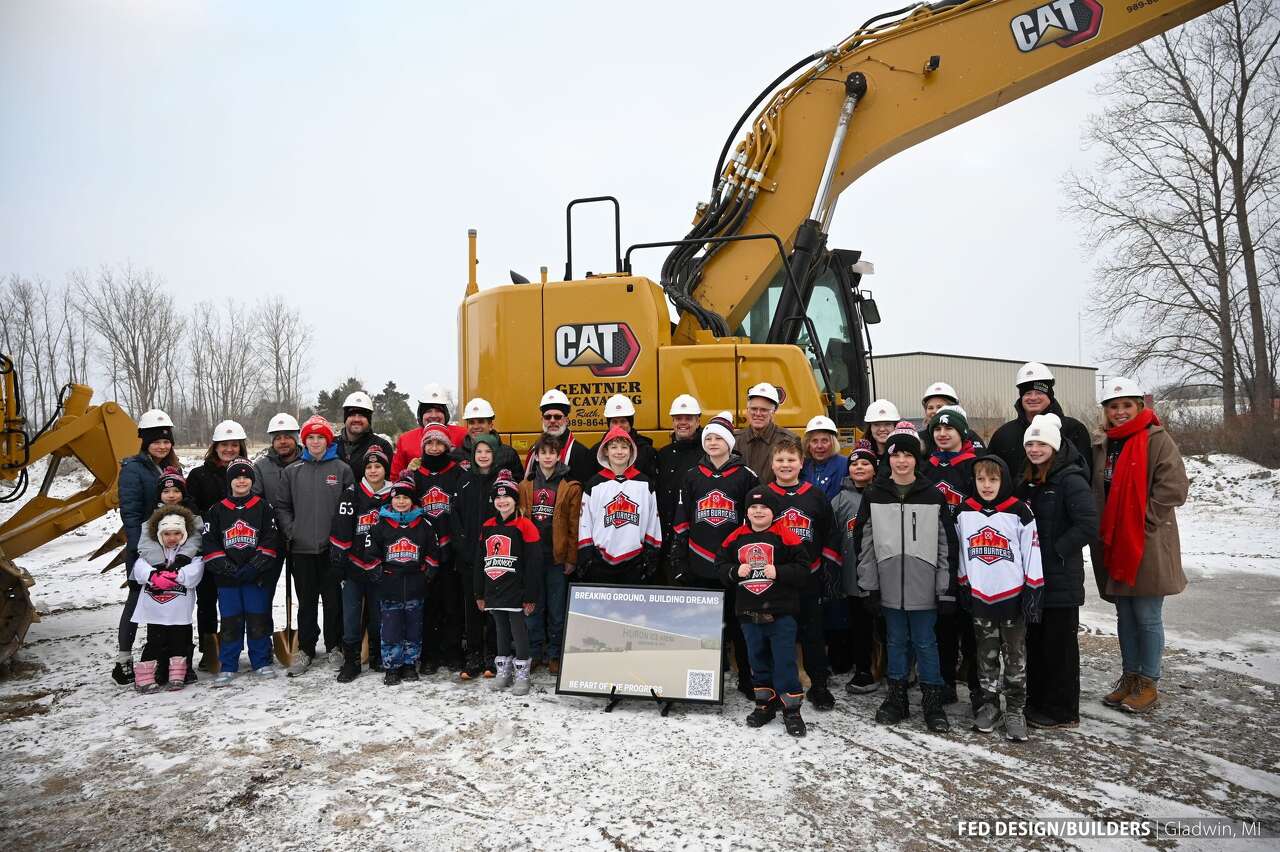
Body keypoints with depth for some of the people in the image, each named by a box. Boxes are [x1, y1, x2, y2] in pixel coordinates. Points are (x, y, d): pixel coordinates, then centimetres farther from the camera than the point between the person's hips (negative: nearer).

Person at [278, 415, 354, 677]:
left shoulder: (342, 469, 0)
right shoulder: (292, 471, 8)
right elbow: (283, 505, 10)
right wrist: (290, 531, -3)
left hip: (332, 547, -2)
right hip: (301, 548, 2)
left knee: (333, 600, 7)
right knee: (306, 603, 10)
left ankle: (334, 647, 20)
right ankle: (305, 650, 21)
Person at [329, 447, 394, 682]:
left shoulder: (393, 496, 2)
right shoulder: (352, 494, -5)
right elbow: (340, 529, -7)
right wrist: (338, 559, -10)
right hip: (354, 565, -2)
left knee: (378, 615, 12)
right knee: (351, 617, -1)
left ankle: (377, 658, 27)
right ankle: (351, 662, 11)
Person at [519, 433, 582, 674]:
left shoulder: (570, 488, 0)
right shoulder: (525, 486, 9)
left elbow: (574, 526, -3)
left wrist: (571, 558, -6)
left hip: (557, 556, -2)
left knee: (557, 608, 5)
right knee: (534, 607, 9)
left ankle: (555, 654, 18)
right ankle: (534, 652, 21)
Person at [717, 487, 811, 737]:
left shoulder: (785, 537, -7)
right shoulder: (736, 538, 4)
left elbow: (803, 568, -9)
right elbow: (720, 564, 9)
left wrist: (778, 572, -20)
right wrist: (735, 571, -9)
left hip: (781, 612, -4)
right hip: (748, 613, 4)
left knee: (785, 661, 0)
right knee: (758, 660, 15)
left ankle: (791, 709, 12)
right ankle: (765, 704, 29)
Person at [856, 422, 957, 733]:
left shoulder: (933, 496, -2)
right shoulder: (874, 495, 1)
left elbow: (946, 544, 0)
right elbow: (866, 543, 3)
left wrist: (947, 588, -3)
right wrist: (869, 586, 0)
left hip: (924, 587, -1)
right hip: (889, 586, 2)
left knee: (925, 643, 6)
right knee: (895, 641, 13)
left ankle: (933, 701, 20)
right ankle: (896, 698, 26)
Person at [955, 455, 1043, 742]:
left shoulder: (1019, 512, -9)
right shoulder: (965, 512, 1)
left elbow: (1032, 554, -6)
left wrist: (1033, 592, -7)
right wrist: (963, 587, 10)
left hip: (1013, 597, -3)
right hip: (980, 597, 3)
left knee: (1015, 658, 7)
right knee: (986, 656, 13)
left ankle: (1015, 710, 17)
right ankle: (988, 704, 24)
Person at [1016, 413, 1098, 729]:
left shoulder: (1070, 480, -13)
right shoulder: (1028, 481, 12)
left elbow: (1088, 525, -20)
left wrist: (1055, 550, -16)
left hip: (1061, 578, -8)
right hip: (1032, 576, 8)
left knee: (1059, 644, 2)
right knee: (1035, 640, 15)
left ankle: (1063, 711, 14)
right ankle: (1037, 702, 28)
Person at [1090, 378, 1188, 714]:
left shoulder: (1157, 440, -9)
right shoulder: (1100, 444, 9)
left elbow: (1173, 488, -16)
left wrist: (1141, 521, -14)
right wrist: (1103, 526, 7)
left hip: (1149, 545, -6)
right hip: (1112, 545, 6)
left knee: (1147, 616, 3)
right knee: (1124, 615, 16)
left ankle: (1148, 683, 16)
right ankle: (1129, 677, 28)